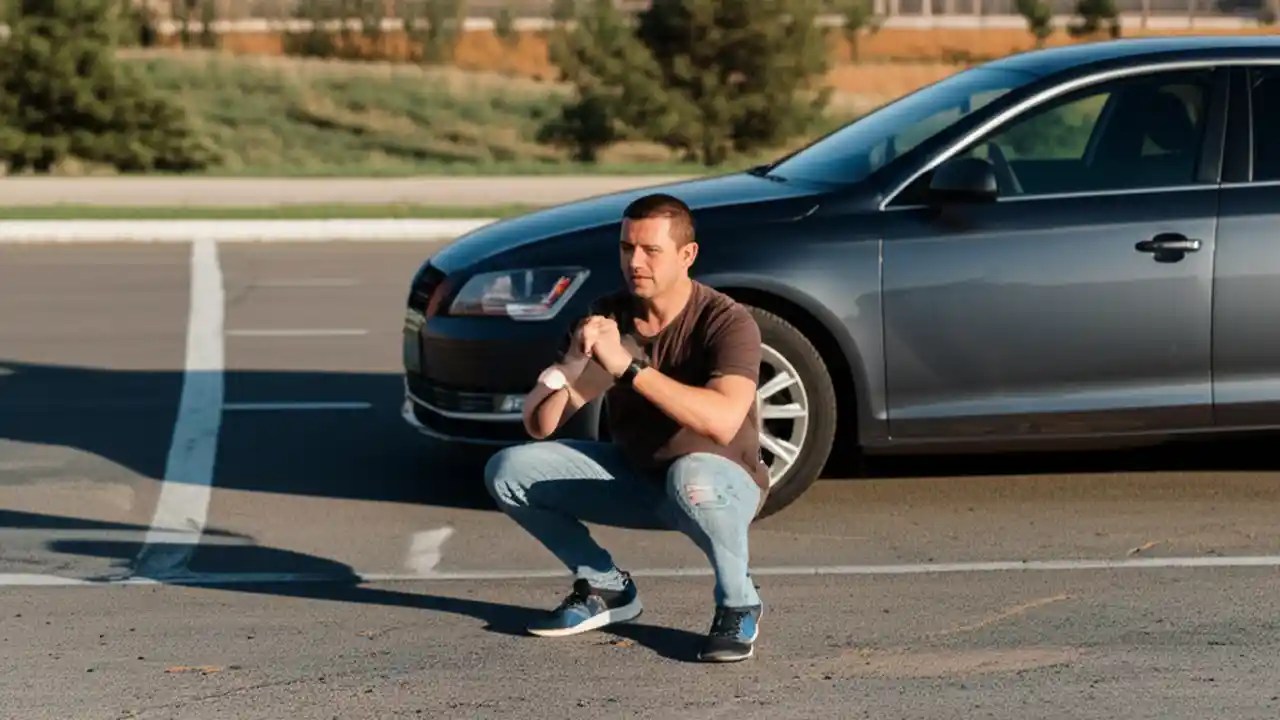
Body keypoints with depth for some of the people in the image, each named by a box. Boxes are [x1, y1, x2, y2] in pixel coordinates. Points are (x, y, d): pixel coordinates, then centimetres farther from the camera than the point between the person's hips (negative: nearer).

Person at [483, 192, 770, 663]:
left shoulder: (726, 322, -21)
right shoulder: (604, 318, -6)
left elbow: (722, 423, -39)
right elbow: (538, 425, -10)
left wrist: (628, 367, -38)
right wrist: (574, 362, -29)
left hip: (721, 483, -6)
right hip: (634, 477, 6)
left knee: (691, 476, -42)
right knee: (508, 470, -11)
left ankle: (738, 605, -15)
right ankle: (606, 587, 7)